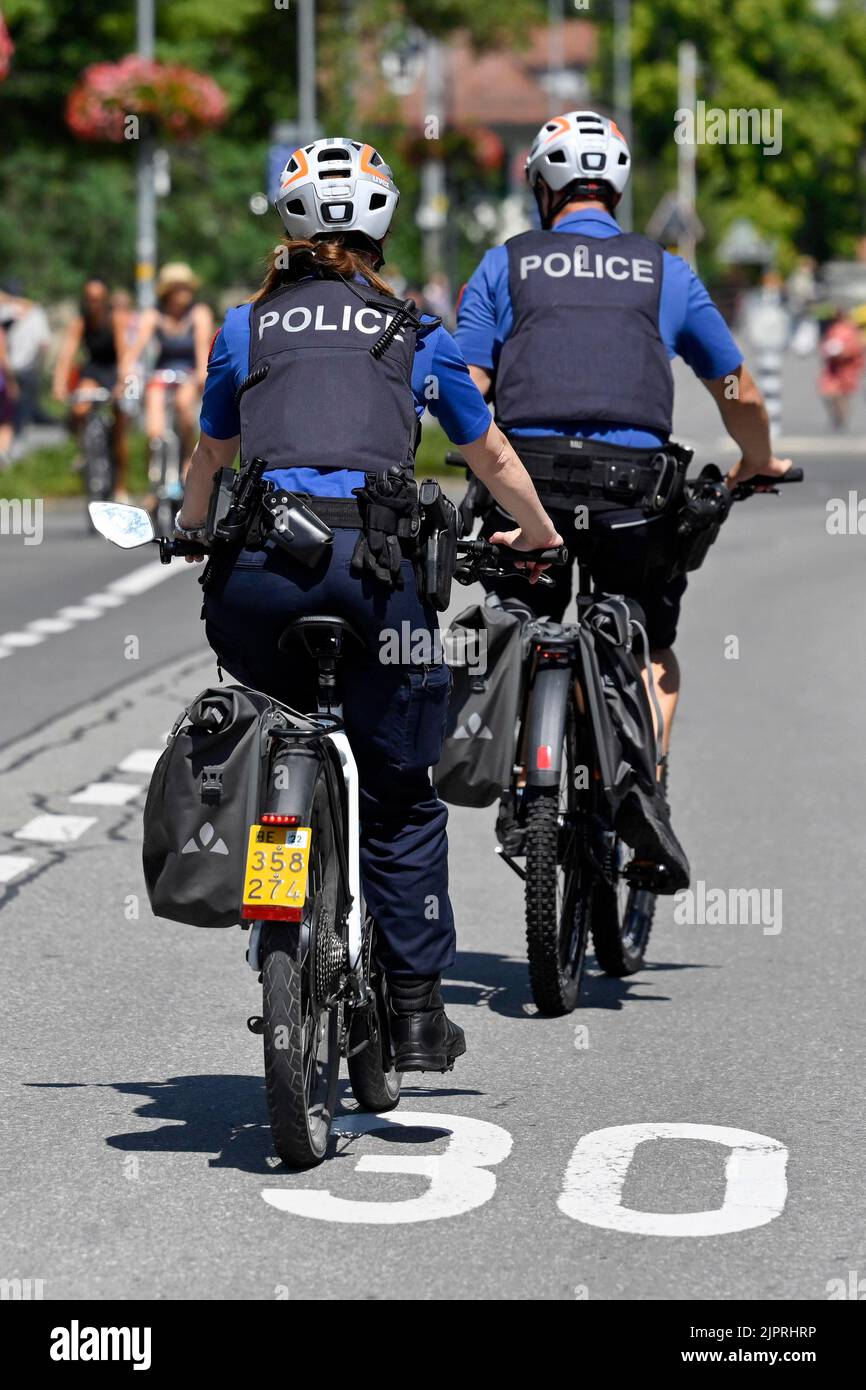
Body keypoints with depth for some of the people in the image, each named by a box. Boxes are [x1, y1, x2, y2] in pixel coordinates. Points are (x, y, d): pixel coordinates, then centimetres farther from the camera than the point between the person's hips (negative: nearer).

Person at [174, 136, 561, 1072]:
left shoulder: (247, 327, 20)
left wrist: (190, 529, 58)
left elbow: (210, 455, 36)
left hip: (255, 567, 1)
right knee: (401, 796, 10)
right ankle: (417, 1011, 10)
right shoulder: (416, 336, 19)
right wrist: (539, 534, 53)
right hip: (372, 563, -1)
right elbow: (490, 455, 33)